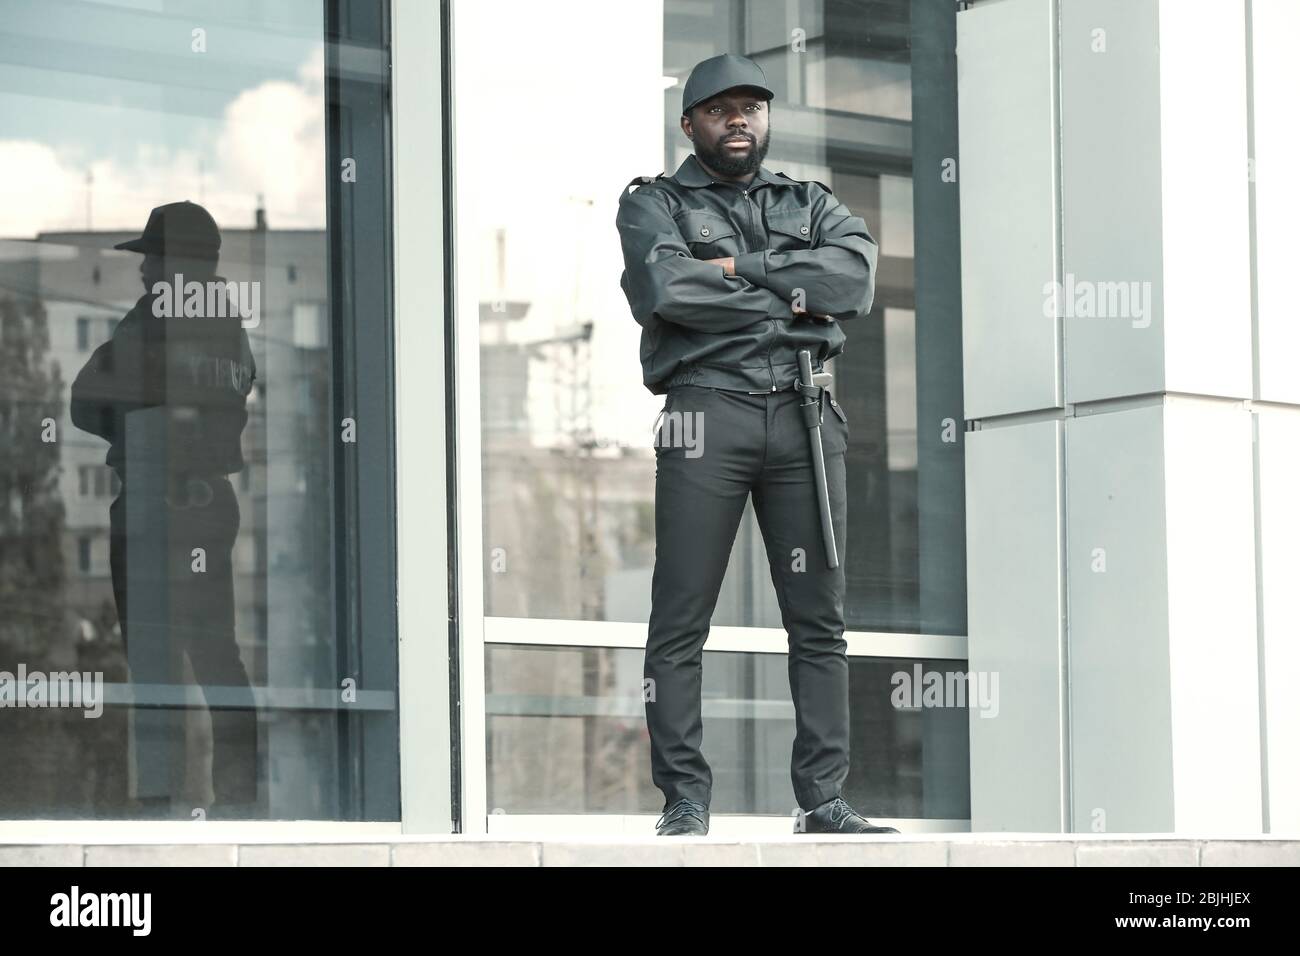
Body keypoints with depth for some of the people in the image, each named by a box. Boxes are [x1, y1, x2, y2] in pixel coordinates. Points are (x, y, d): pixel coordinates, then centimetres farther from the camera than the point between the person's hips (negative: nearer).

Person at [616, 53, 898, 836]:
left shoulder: (813, 206, 20)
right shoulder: (654, 205, 11)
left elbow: (855, 277, -1)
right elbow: (664, 289, -10)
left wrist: (741, 268, -6)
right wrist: (790, 300, -4)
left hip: (804, 412, 3)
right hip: (708, 411, -3)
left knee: (820, 617, 0)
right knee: (681, 619, -6)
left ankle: (824, 800, 1)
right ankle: (686, 800, -4)